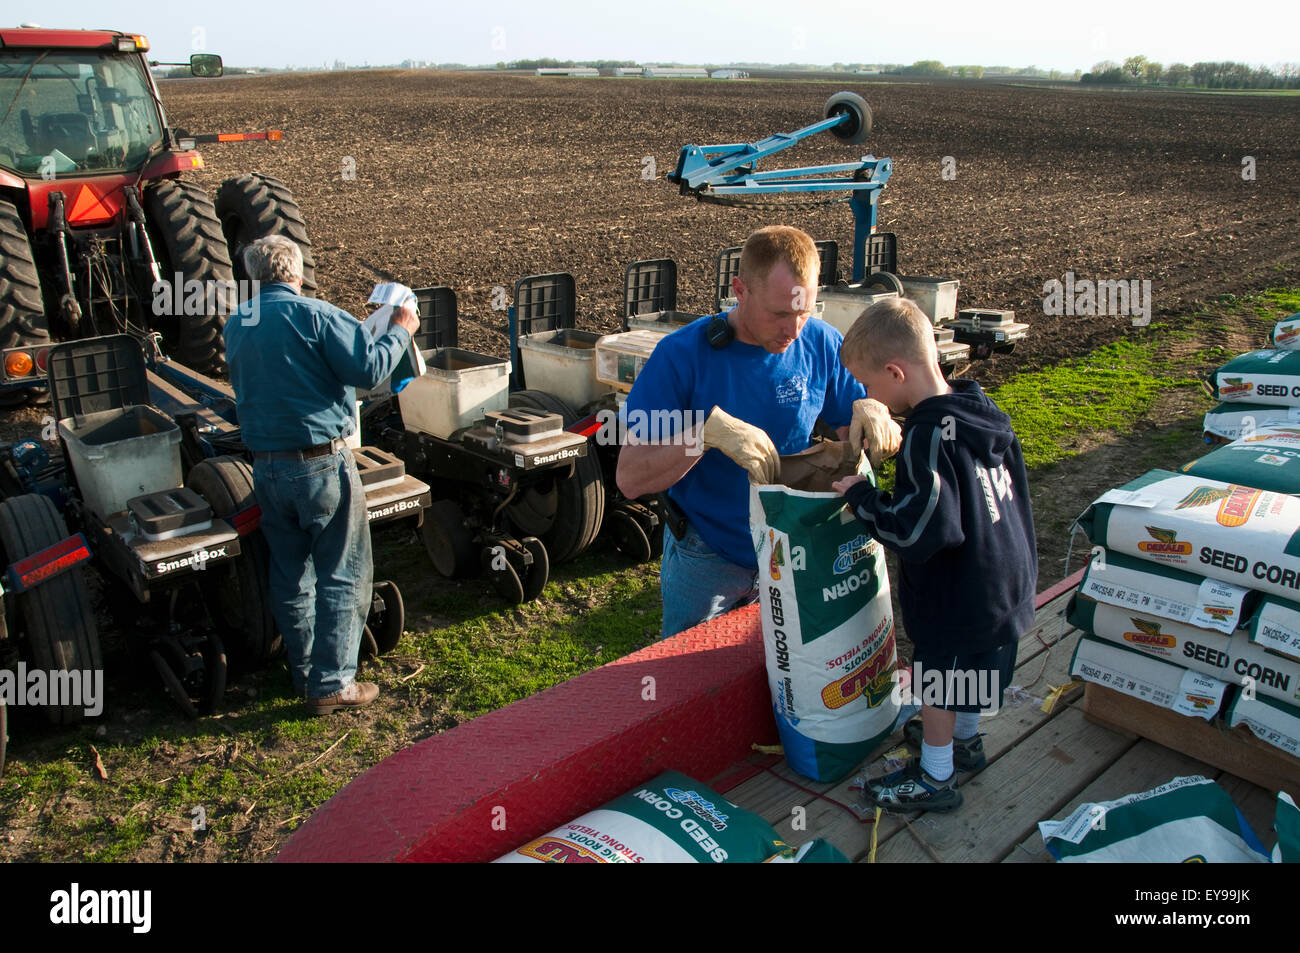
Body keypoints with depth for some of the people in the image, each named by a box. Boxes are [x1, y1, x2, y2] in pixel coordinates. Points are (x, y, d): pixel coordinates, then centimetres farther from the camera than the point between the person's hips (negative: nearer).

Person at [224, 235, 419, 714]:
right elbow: (369, 368, -17)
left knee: (290, 575, 16)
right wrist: (400, 330, -2)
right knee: (342, 574, 4)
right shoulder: (314, 315, -11)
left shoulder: (235, 326, 10)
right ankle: (332, 683, 7)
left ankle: (305, 673, 28)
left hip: (266, 467, 7)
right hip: (320, 463, -6)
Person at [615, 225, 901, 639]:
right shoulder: (683, 354, -20)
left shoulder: (822, 344, -9)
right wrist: (709, 429, -37)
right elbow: (629, 479, -22)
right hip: (706, 561, -2)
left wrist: (870, 409, -22)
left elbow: (853, 437, 1)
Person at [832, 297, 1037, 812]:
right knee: (971, 671, 28)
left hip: (957, 596, -9)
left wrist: (860, 495, -20)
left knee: (937, 685, 11)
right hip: (1005, 581, 9)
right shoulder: (984, 413, -1)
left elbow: (917, 531, -33)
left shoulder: (929, 437, -29)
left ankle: (935, 778, 28)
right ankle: (964, 740, 50)